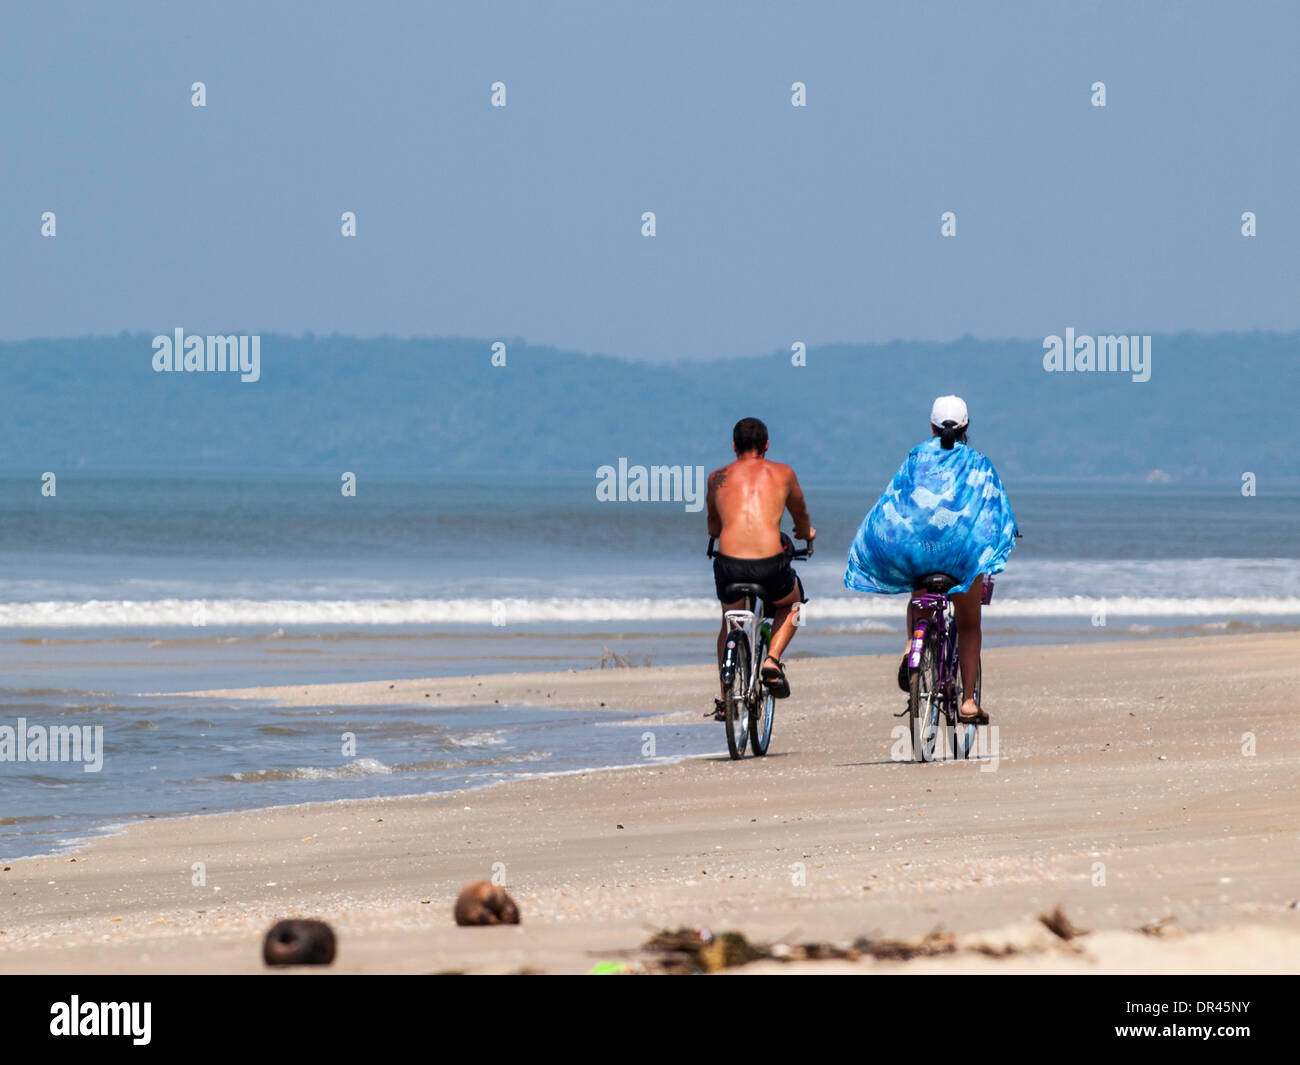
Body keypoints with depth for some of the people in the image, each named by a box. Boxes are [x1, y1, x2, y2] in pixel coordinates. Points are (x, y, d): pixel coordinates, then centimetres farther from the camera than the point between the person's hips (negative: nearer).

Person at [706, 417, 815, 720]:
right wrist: (805, 533, 59)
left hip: (729, 566, 1)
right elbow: (801, 516, 35)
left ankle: (725, 698, 25)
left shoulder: (717, 478, 18)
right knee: (791, 604, 34)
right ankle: (772, 661, 12)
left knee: (730, 621, 32)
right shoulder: (782, 473, 16)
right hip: (771, 565, -1)